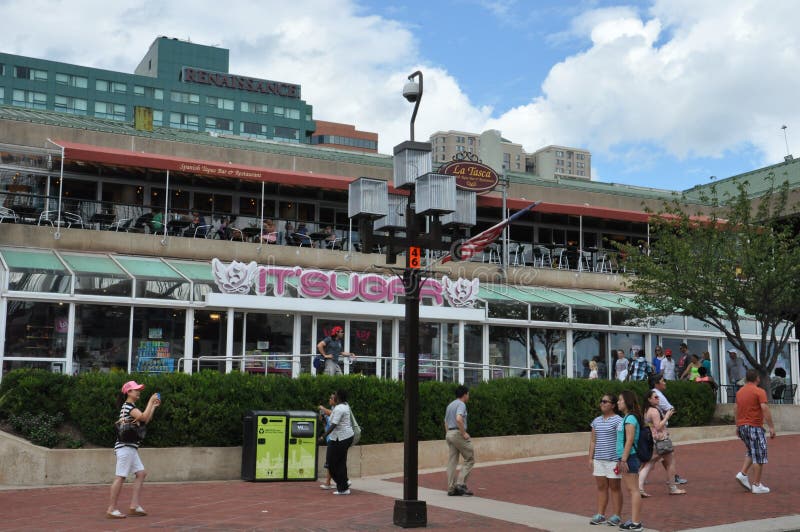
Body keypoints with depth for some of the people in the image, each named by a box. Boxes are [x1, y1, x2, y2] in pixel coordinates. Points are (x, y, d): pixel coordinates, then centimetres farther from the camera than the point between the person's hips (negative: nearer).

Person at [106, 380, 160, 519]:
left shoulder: (131, 407, 20)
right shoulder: (128, 406, -11)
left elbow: (146, 420, 21)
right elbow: (144, 417, -24)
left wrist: (154, 406, 17)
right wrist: (151, 401, -14)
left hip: (130, 447, 10)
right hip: (125, 446, -10)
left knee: (141, 473, 7)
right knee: (120, 477, -8)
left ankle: (134, 506, 6)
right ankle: (111, 509, -5)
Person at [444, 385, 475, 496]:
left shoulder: (450, 405, 20)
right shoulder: (461, 404, -10)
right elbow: (459, 419, -26)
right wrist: (464, 433, -18)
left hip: (449, 433, 9)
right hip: (458, 433, -9)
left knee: (452, 461, 7)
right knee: (470, 459, 0)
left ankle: (451, 488, 6)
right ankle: (461, 483, -9)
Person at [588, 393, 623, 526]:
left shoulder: (618, 420, -7)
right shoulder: (596, 421, 13)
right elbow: (593, 441, 15)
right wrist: (590, 458, 10)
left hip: (613, 459, -6)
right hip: (599, 459, 6)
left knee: (614, 487, 2)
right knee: (601, 487, 9)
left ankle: (616, 516, 9)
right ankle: (600, 515, 14)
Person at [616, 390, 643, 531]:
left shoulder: (630, 418, -14)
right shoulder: (626, 418, 15)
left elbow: (629, 440, -20)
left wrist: (624, 459, -21)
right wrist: (620, 459, 22)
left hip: (629, 457, -10)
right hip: (626, 458, 10)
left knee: (633, 490, -6)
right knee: (629, 489, 14)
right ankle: (634, 519, 21)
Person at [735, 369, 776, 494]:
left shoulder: (739, 392, 11)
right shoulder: (759, 391, -10)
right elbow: (765, 408, -19)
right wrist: (771, 427, -17)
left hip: (742, 427, 7)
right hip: (754, 427, -7)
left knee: (751, 452, 22)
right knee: (759, 455, 1)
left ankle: (743, 474, 7)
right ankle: (757, 485, 2)